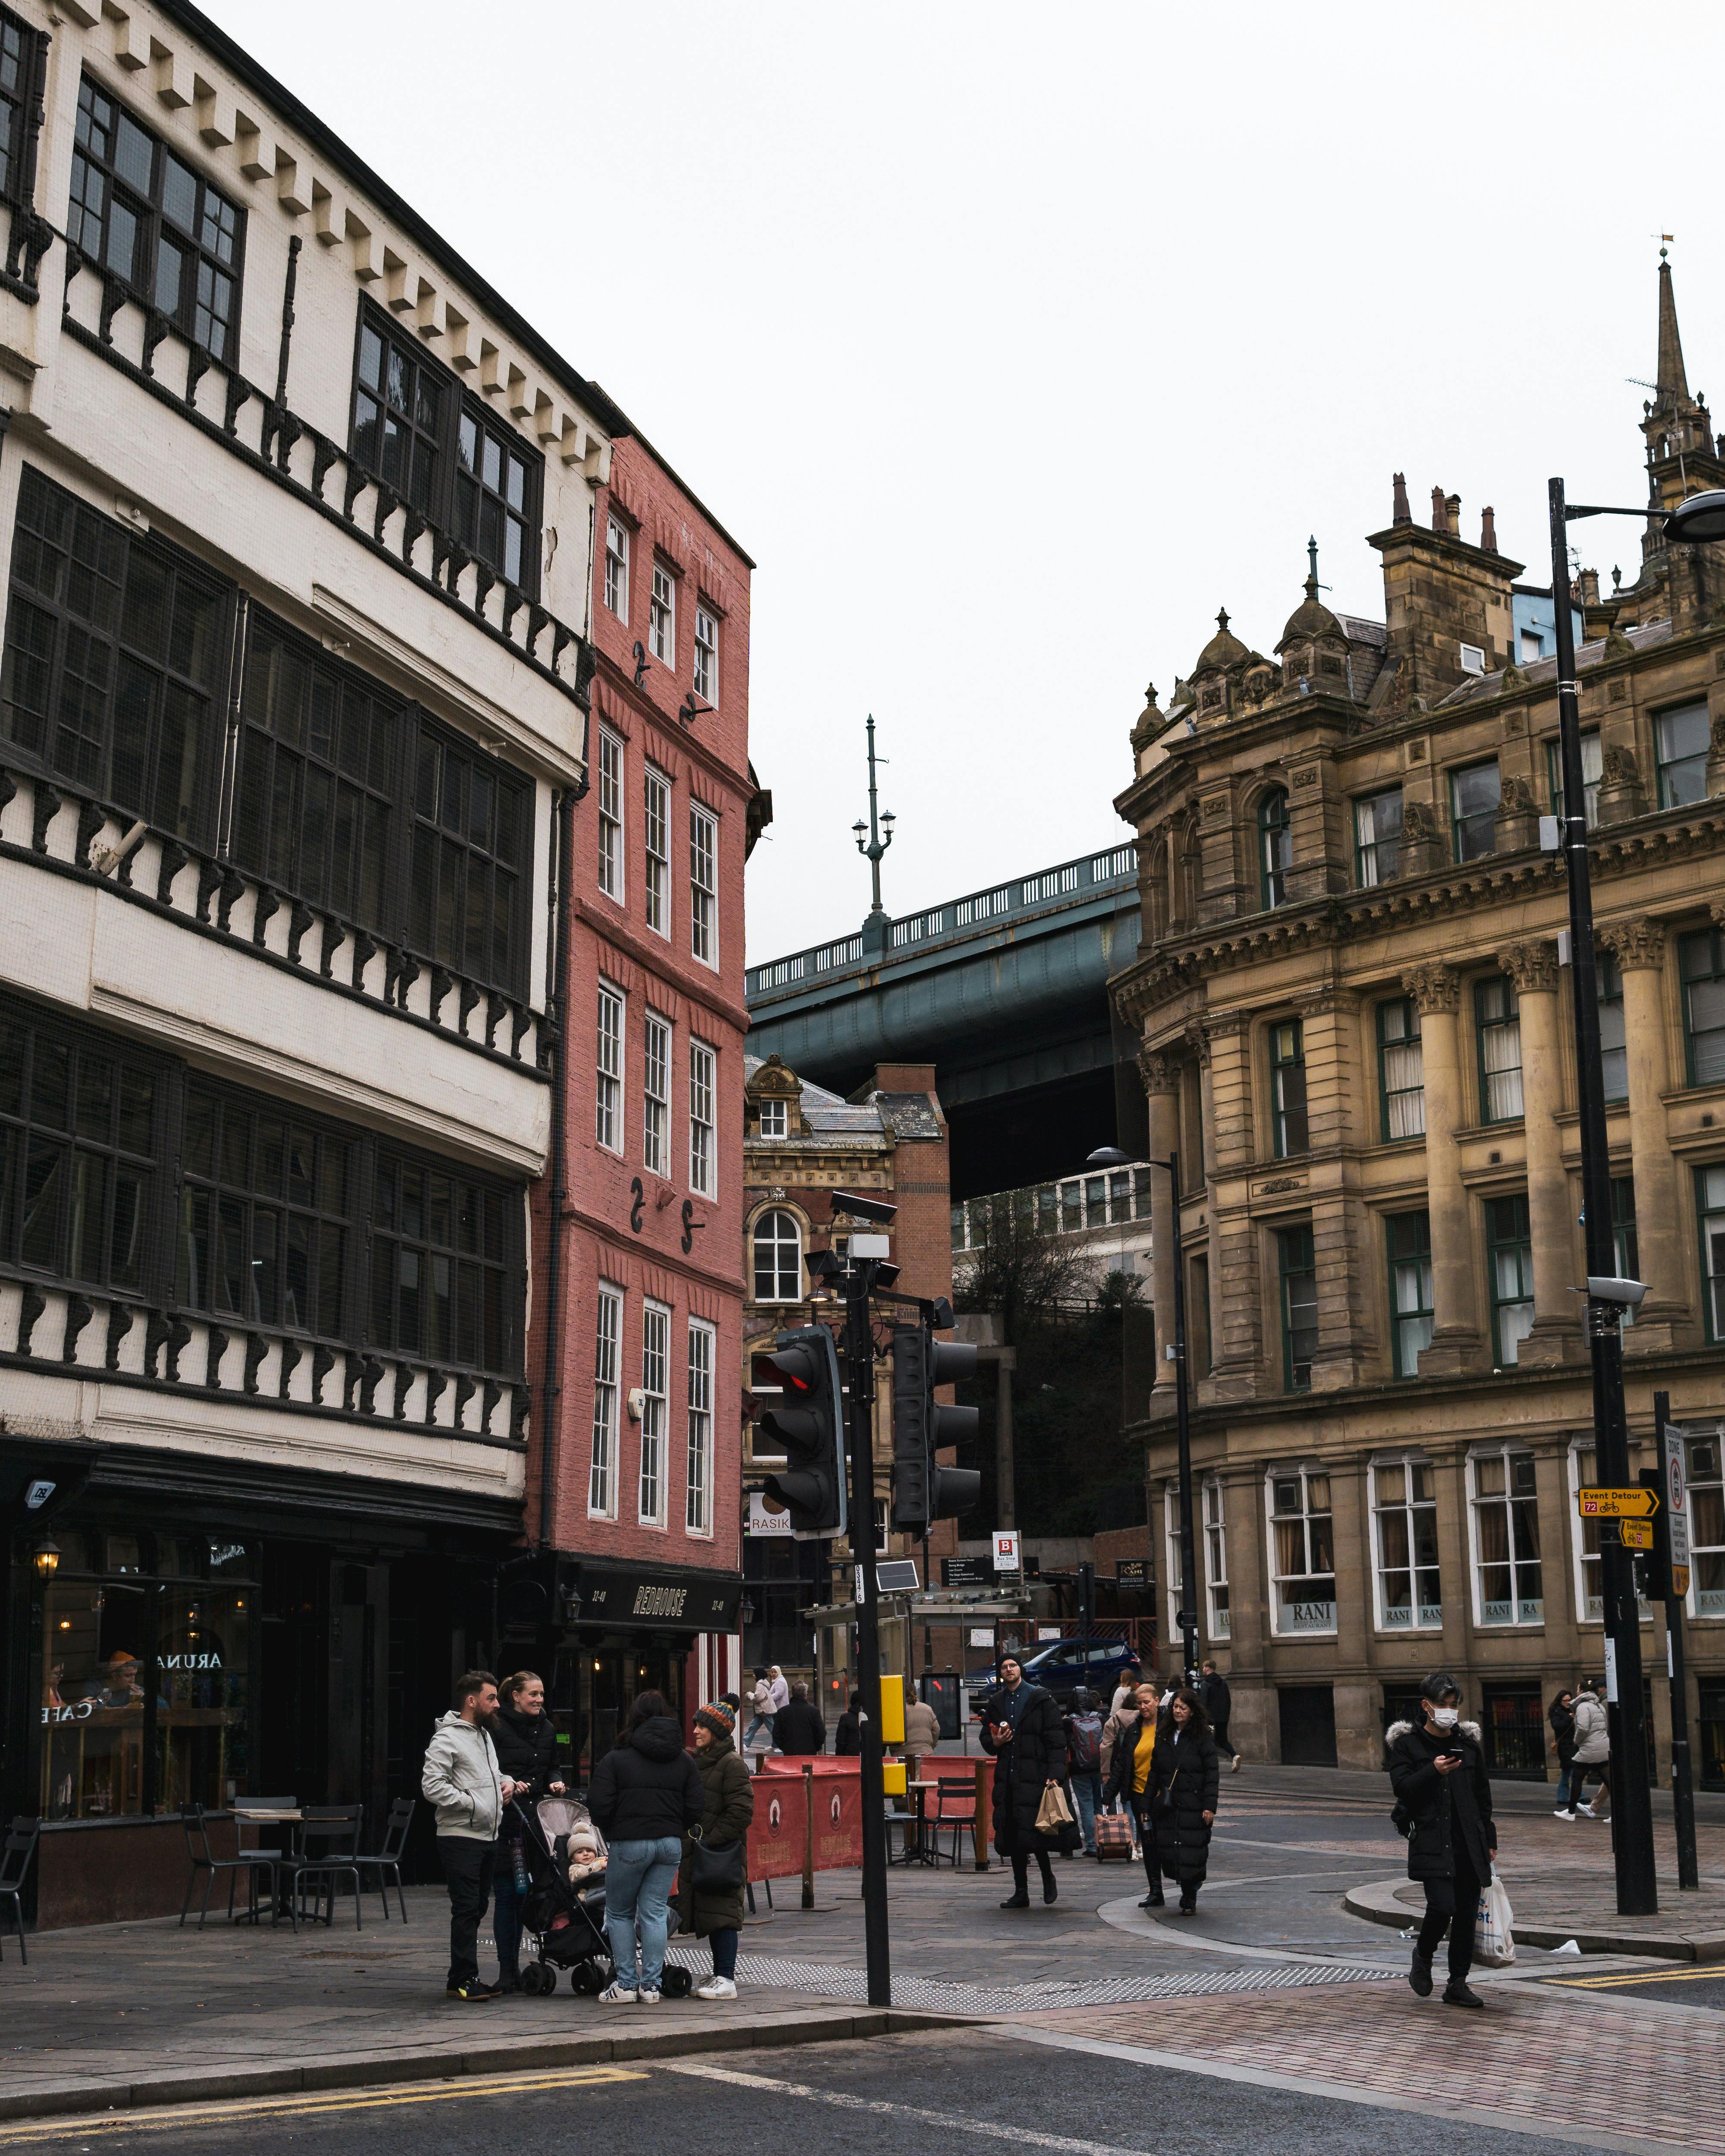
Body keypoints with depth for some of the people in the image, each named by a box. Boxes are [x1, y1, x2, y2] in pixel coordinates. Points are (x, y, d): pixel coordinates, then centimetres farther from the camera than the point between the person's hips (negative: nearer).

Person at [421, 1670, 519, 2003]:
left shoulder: (484, 1734, 19)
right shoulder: (447, 1738, -11)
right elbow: (432, 1786, -20)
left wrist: (505, 1782, 12)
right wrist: (472, 1803, -18)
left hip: (487, 1837, 9)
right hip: (460, 1836, -9)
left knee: (477, 1908, 11)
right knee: (466, 1909, -9)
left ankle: (463, 1978, 17)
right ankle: (463, 1980, -5)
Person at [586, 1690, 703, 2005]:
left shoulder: (614, 1760, -5)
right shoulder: (684, 1761, 7)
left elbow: (599, 1807, -10)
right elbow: (696, 1808, 3)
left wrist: (611, 1832, 9)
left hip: (629, 1845, -4)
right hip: (671, 1844, 4)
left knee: (619, 1913, 10)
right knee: (655, 1913, 8)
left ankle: (626, 1984, 7)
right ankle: (651, 1985, 5)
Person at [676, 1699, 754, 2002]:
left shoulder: (732, 1765, -10)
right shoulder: (696, 1762, 16)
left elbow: (741, 1812, -17)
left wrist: (712, 1841, -17)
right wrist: (687, 1840, 11)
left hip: (722, 1854, -9)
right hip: (695, 1852, 9)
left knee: (721, 1916, -8)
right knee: (708, 1916, 11)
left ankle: (726, 1980, -7)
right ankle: (721, 1975, 19)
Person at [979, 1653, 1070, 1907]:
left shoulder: (1042, 1700, -1)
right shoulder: (995, 1703, 15)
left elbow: (1056, 1740, -6)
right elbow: (986, 1740, 24)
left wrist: (1055, 1774, -16)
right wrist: (995, 1742, -1)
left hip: (1034, 1777, -5)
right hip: (1007, 1779, 5)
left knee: (1032, 1831, -12)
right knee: (1012, 1837, 6)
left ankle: (1048, 1877, 13)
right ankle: (1021, 1893, 14)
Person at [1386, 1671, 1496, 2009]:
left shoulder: (1469, 1743, 12)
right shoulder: (1407, 1744, 1)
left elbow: (1483, 1795, 18)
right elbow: (1401, 1787, -8)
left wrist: (1489, 1840, 16)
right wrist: (1433, 1772, -22)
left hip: (1469, 1843, 4)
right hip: (1431, 1841, -4)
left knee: (1467, 1913, 3)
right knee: (1443, 1906, -17)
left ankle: (1458, 1984, 14)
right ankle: (1423, 1955, 13)